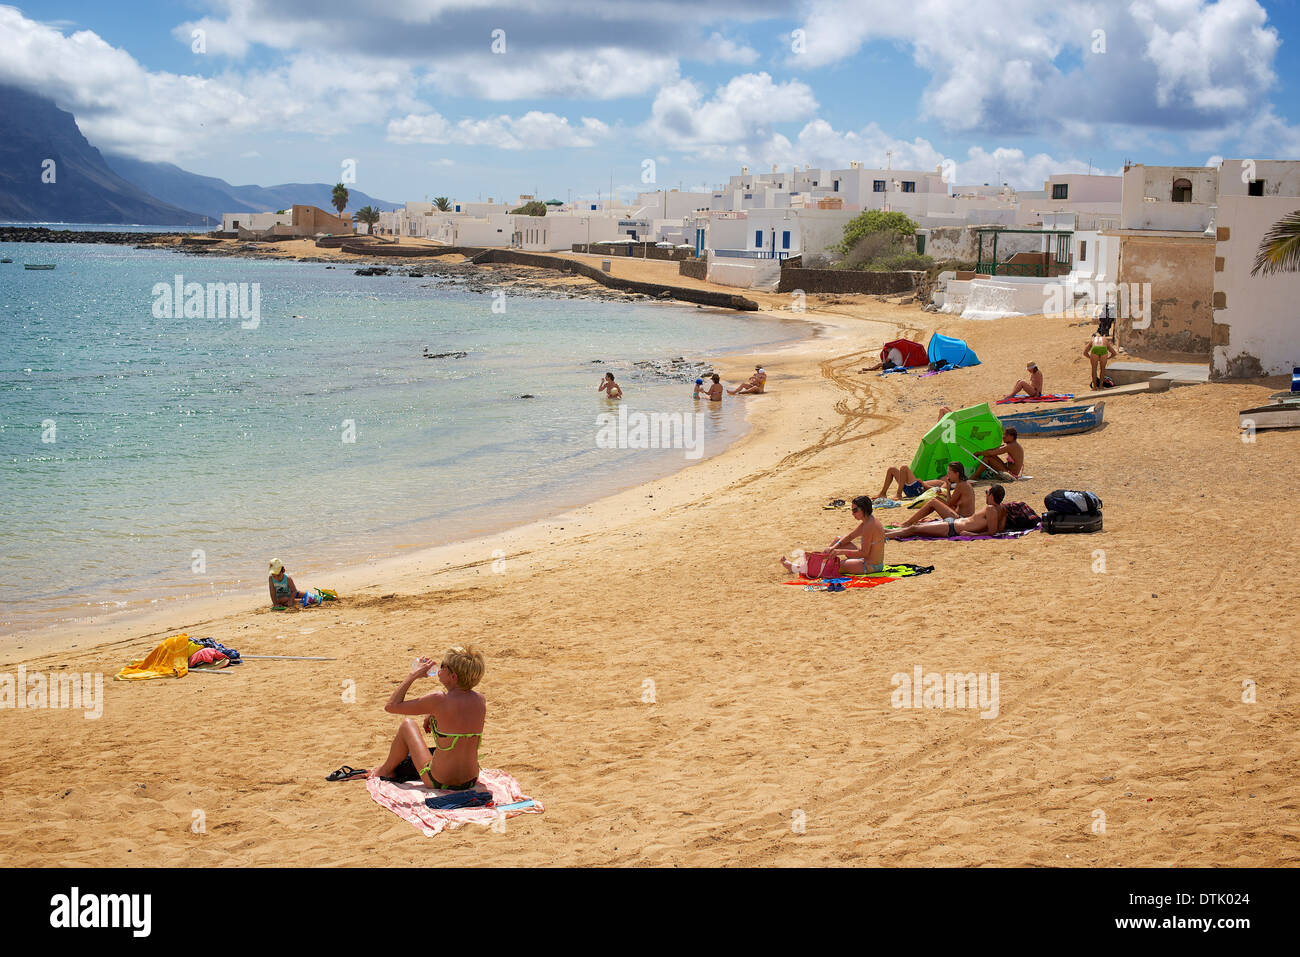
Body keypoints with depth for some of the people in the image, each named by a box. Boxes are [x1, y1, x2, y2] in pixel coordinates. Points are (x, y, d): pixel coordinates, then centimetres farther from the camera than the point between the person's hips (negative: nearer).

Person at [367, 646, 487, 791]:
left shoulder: (439, 700, -20)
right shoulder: (480, 700, -4)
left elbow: (391, 706, -8)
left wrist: (414, 675, -1)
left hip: (440, 783, -5)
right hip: (471, 782, 5)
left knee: (407, 724, 17)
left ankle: (386, 770, 41)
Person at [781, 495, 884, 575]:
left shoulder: (869, 526, -26)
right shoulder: (867, 521, 6)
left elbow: (864, 553, -25)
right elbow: (850, 536, 15)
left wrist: (841, 551, -19)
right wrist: (834, 547, 1)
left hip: (871, 566, -10)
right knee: (840, 539, 18)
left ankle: (794, 568, 3)